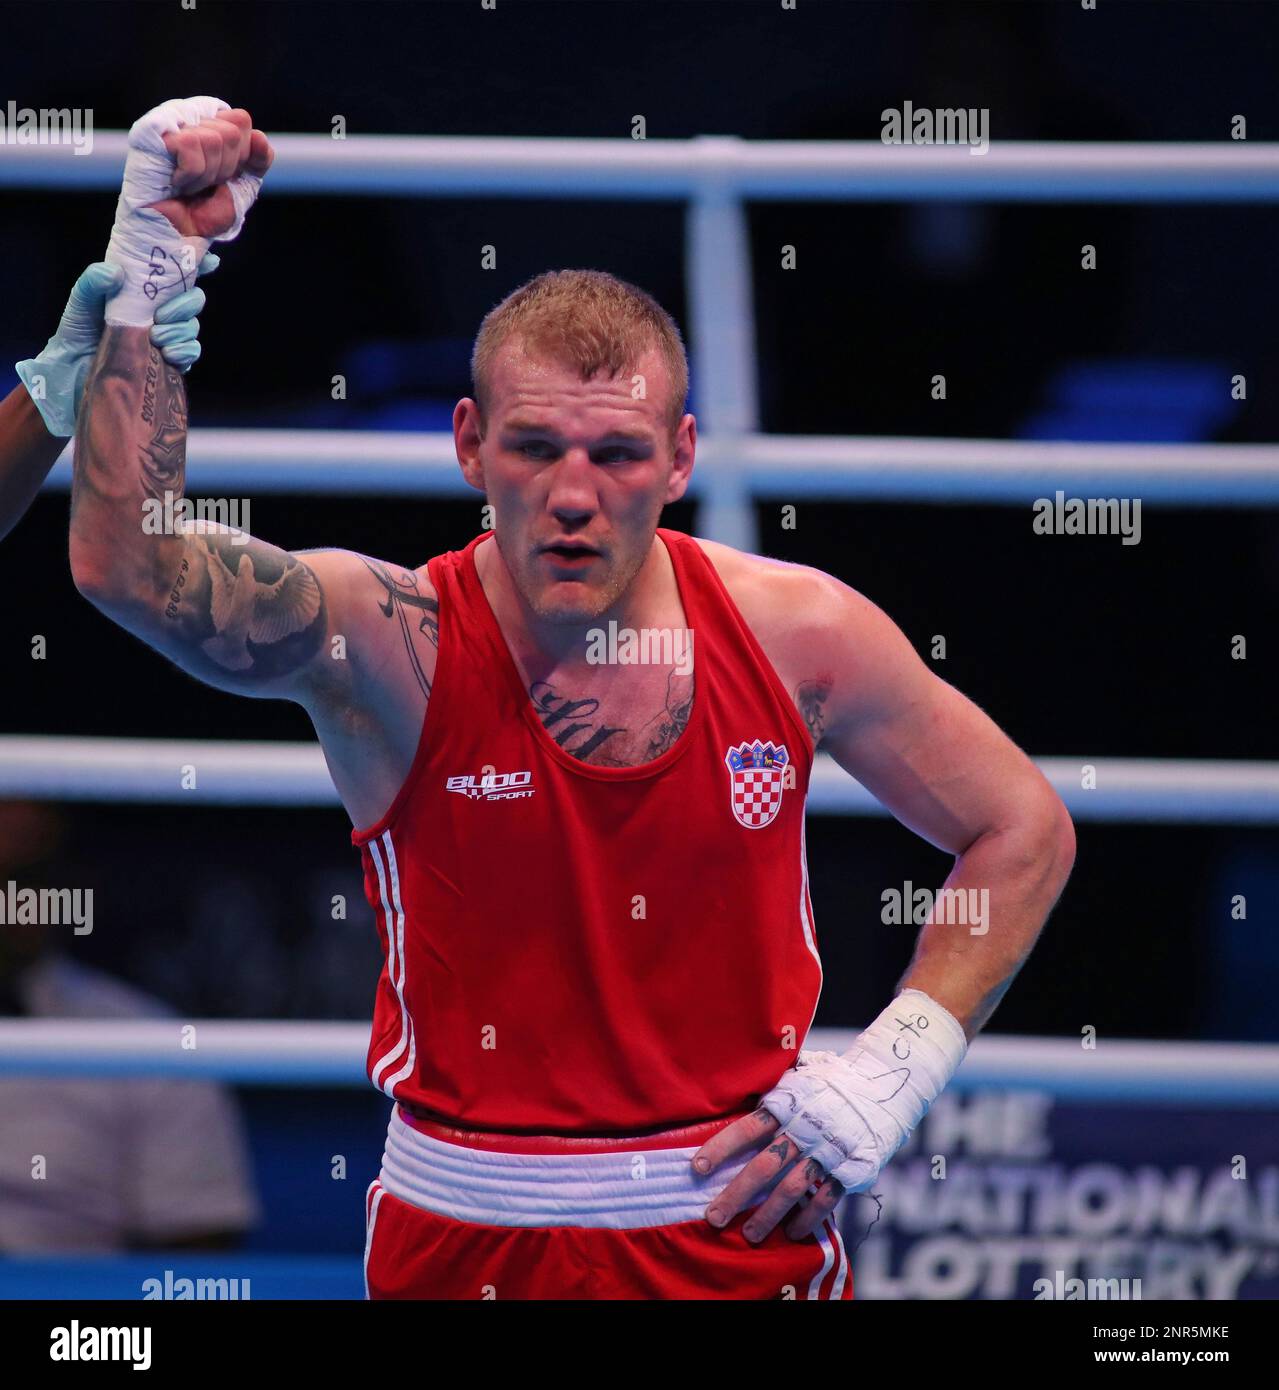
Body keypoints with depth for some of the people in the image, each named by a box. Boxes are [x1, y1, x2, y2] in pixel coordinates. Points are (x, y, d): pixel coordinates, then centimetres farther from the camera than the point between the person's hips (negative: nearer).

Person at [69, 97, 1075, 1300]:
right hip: (471, 1240, -1)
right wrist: (154, 258, -31)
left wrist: (887, 1080, -3)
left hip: (745, 1234, 2)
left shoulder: (800, 634, -7)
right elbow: (124, 560, -31)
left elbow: (1024, 832, 6)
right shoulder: (386, 641, -14)